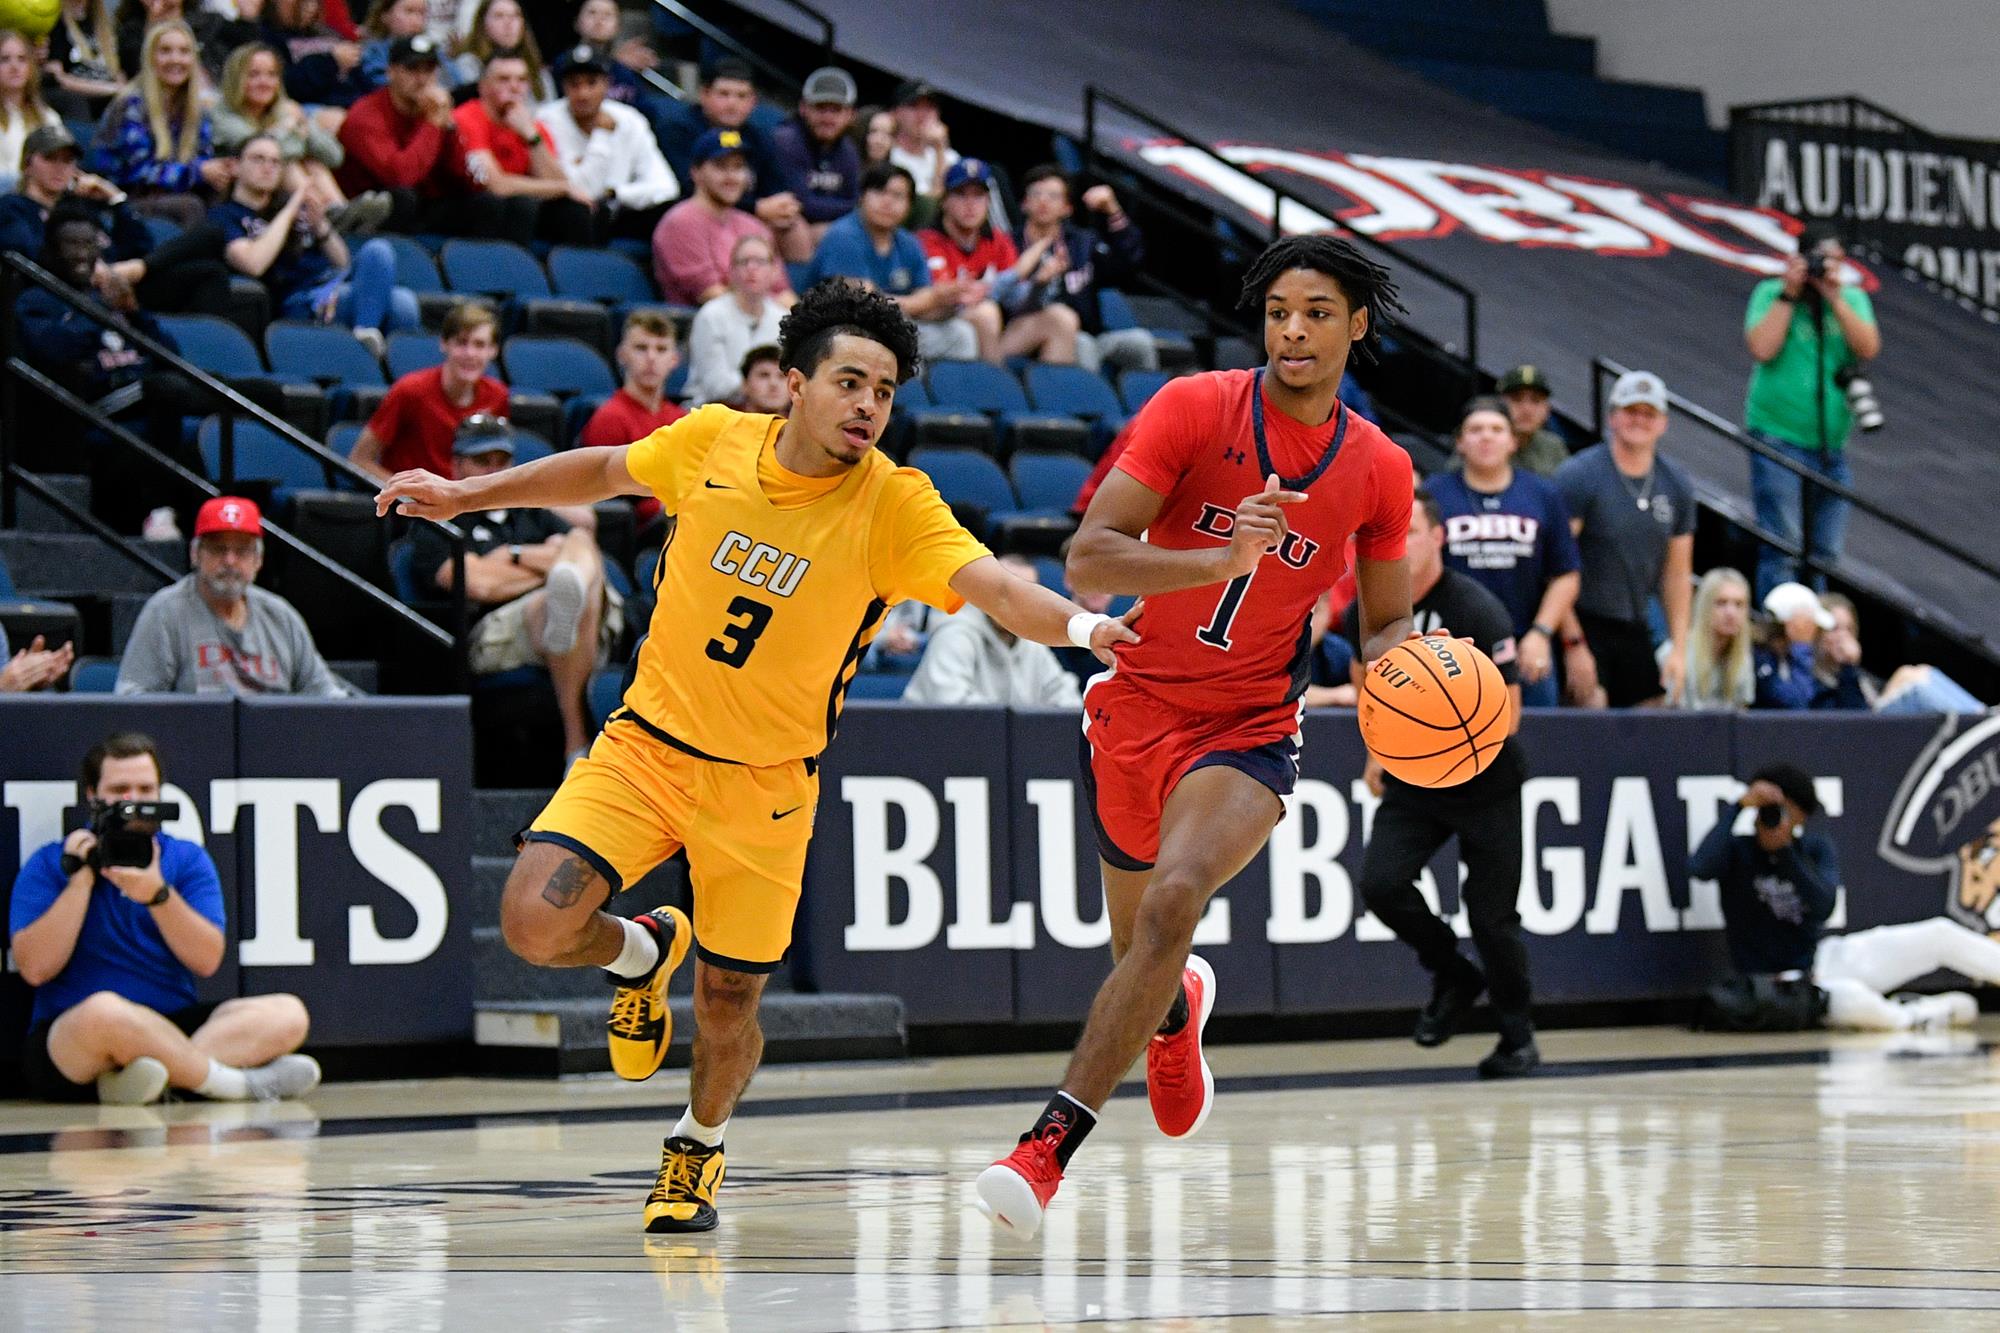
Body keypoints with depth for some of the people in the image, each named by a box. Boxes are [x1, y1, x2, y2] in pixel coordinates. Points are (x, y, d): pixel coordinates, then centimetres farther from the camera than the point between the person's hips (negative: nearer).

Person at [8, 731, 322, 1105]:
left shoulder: (187, 860, 11)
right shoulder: (51, 864, 4)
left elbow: (207, 960, -3)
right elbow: (35, 968, -9)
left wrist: (157, 894, -17)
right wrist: (81, 879, -11)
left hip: (171, 1032, 4)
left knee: (288, 1014, -17)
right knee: (104, 1010, -40)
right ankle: (242, 1084, -22)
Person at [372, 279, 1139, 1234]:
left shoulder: (895, 507, -17)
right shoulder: (712, 443, -8)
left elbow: (992, 584, -32)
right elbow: (605, 471, 12)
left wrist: (1078, 624, -52)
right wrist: (465, 496, 16)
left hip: (764, 786, -1)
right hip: (647, 741, 1)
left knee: (727, 1008, 3)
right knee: (535, 923, -18)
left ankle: (699, 1146, 37)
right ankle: (642, 951, 18)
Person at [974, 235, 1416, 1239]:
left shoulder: (1379, 471, 0)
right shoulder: (1194, 408, -8)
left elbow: (1385, 625, 14)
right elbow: (1086, 561, -15)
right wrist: (1218, 559, -30)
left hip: (1247, 731, -1)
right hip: (1135, 708, 1)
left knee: (1174, 899, -28)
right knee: (1136, 947, 17)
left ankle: (1052, 1141, -28)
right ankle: (1178, 1011, 58)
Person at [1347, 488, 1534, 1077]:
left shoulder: (1477, 612, -21)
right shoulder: (1368, 609, -5)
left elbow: (1505, 719, -21)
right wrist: (1377, 750, 18)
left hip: (1485, 785, -4)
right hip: (1411, 780, 4)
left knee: (1491, 916, -1)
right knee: (1381, 882, -17)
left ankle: (1517, 1037, 22)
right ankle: (1451, 977, 10)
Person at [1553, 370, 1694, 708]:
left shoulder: (1676, 485, 9)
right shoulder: (1578, 475, -9)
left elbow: (1677, 572, 15)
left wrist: (1679, 648, 8)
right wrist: (1573, 643, -17)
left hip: (1635, 630, 6)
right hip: (1583, 626, -6)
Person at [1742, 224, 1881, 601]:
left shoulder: (1852, 298, 10)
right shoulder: (1770, 294, 0)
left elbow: (1869, 349, -6)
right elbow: (1762, 349, -15)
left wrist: (1835, 298, -12)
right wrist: (1789, 294, -13)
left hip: (1830, 443, 5)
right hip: (1778, 438, -5)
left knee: (1824, 554, 9)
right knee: (1782, 550, -10)